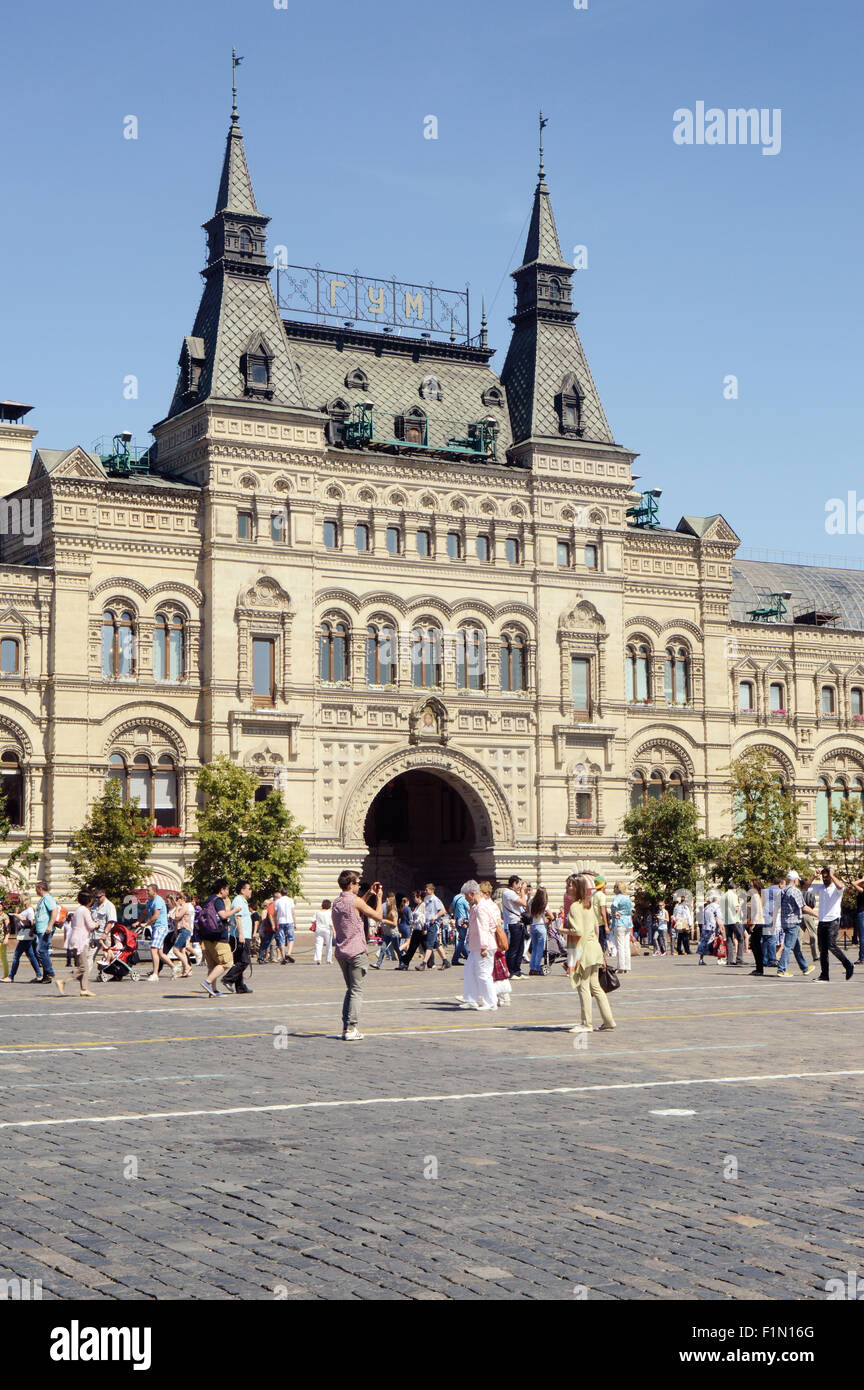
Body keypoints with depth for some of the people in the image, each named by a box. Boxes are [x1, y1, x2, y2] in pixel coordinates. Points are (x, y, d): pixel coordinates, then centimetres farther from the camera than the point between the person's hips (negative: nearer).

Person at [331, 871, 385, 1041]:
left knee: (350, 989, 17)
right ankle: (351, 1029, -7)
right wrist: (378, 897, 4)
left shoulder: (336, 902, 12)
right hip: (356, 952, -8)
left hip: (341, 952, 8)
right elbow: (378, 917, -7)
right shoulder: (355, 901, -12)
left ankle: (346, 1027, 13)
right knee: (356, 991, -4)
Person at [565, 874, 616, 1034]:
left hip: (582, 950, -8)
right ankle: (608, 1020, 13)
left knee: (583, 987, -2)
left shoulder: (575, 906, -14)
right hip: (594, 948, 8)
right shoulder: (590, 905, 11)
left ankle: (586, 1024, 2)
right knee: (595, 986, 13)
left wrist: (565, 931, -5)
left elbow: (578, 931, -21)